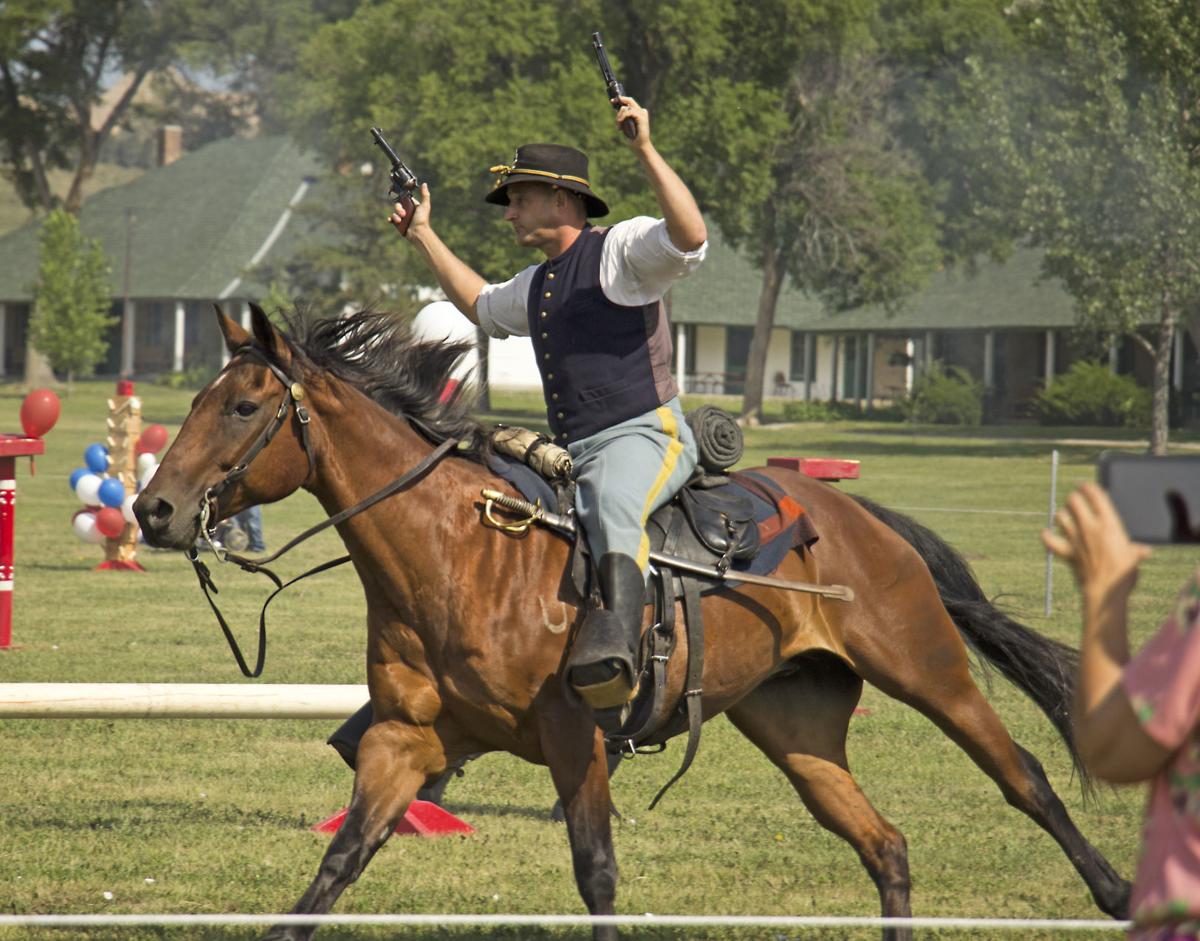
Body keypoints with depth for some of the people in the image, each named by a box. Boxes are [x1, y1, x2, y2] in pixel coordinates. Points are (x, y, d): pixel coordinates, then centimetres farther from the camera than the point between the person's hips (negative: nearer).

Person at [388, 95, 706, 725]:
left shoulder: (621, 250, -2)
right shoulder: (535, 286, 24)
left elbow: (690, 238, -23)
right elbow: (482, 307, 47)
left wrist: (646, 153, -29)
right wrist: (423, 237, 46)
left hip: (646, 436, -10)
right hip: (571, 456, 10)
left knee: (612, 507, -41)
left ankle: (615, 650, -61)